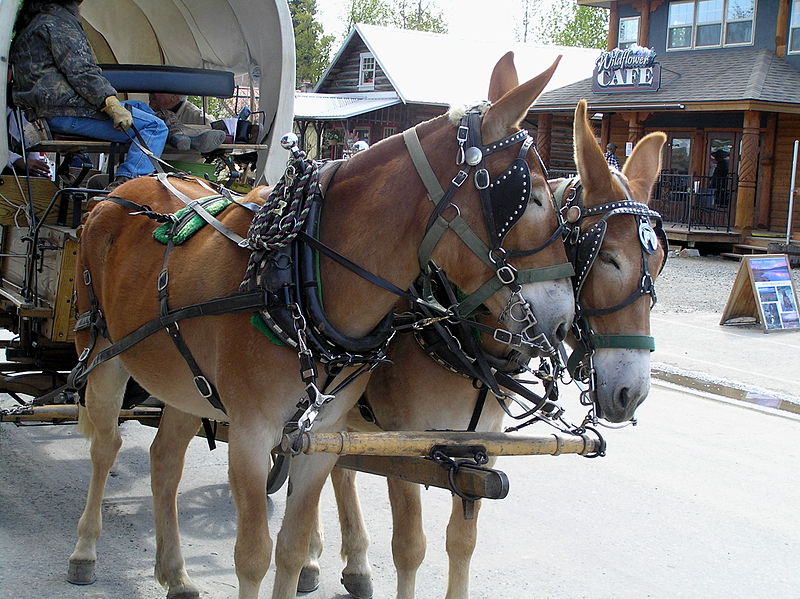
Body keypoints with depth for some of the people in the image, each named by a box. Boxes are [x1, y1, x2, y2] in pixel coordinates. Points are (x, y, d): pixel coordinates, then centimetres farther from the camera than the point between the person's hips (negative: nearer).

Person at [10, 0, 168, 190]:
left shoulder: (33, 22, 24)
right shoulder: (58, 20, -8)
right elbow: (81, 72, -19)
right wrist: (113, 106, -25)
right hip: (66, 112, -11)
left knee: (142, 109, 22)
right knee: (154, 127, -15)